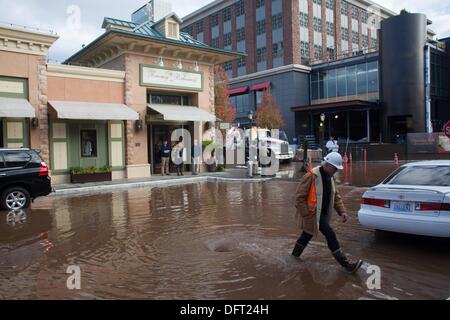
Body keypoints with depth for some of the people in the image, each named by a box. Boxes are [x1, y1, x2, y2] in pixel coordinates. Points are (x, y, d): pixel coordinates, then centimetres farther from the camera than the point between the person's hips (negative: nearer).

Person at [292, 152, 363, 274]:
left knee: (308, 235, 21)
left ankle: (295, 255, 39)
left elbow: (336, 196, 11)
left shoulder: (330, 178, 7)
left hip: (323, 214, 9)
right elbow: (300, 197, -18)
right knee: (330, 235, -12)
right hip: (313, 214, -9)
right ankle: (346, 265, -5)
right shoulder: (311, 177, -20)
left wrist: (342, 211, -3)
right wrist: (307, 214, -20)